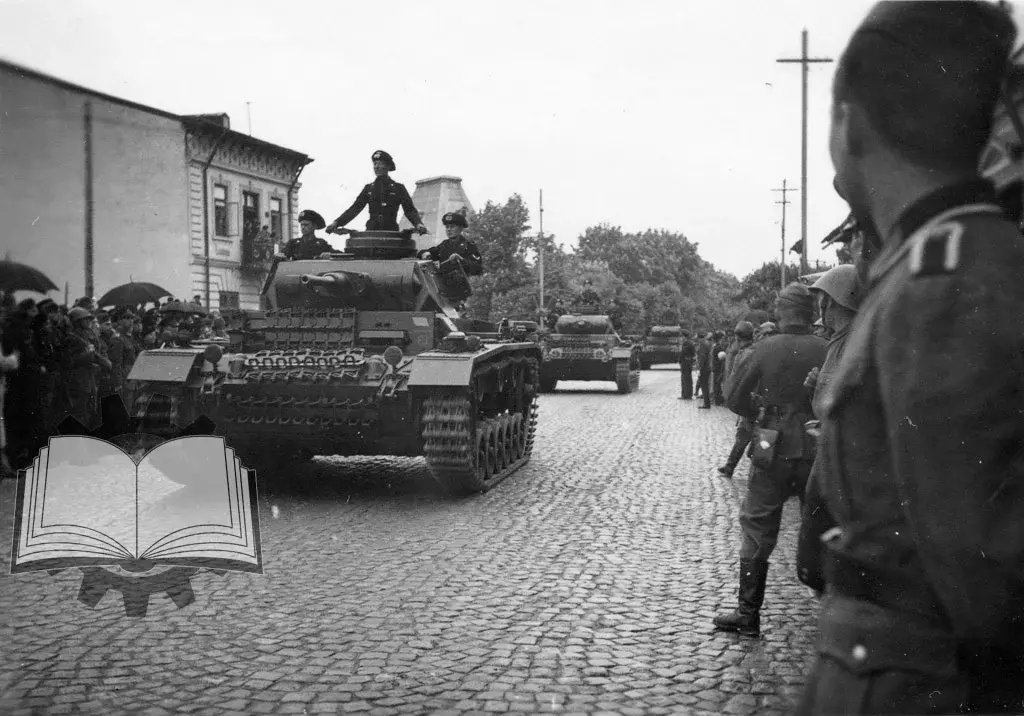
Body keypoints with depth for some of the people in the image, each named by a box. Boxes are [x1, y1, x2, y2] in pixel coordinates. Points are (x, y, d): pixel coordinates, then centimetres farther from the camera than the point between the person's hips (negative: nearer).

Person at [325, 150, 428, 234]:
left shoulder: (398, 188, 10)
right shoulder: (369, 188, 19)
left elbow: (410, 210, 3)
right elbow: (355, 208, 12)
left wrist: (418, 223, -19)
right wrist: (337, 222, -2)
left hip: (391, 232, -2)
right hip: (371, 232, 2)